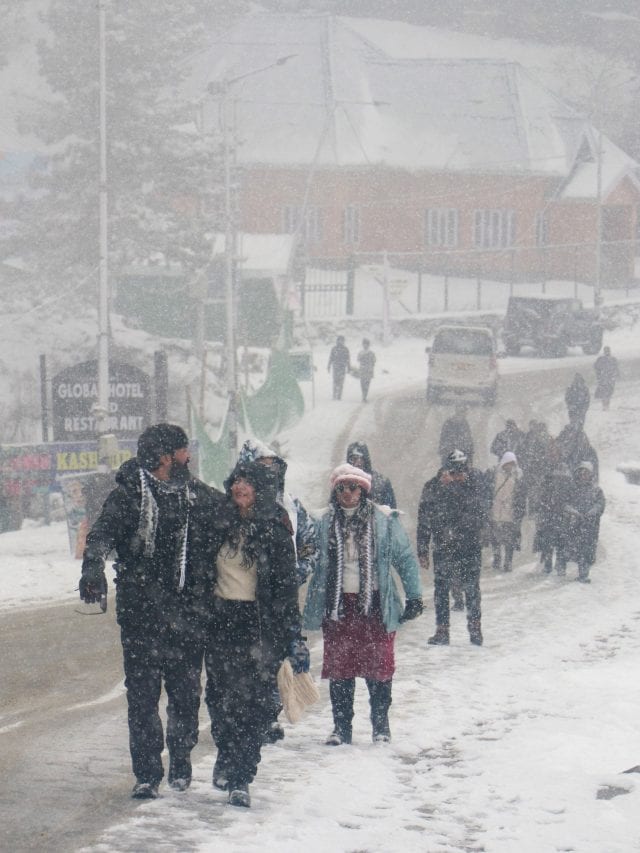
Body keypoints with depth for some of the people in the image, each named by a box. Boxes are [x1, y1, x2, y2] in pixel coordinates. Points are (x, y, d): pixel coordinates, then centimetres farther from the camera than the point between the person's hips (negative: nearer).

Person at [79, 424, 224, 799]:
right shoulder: (129, 494, -3)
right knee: (143, 695, -4)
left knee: (186, 694, 7)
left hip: (189, 615, 3)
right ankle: (147, 774, 2)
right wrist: (93, 569, -34)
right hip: (142, 614, -3)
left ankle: (181, 762, 24)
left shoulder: (199, 496, 10)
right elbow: (103, 533, -16)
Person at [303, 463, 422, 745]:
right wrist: (310, 610, 10)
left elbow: (405, 558, 6)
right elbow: (317, 564, 13)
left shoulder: (383, 520, 1)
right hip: (337, 606, 2)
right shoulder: (326, 523, 7)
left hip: (375, 604, -2)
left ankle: (380, 725, 12)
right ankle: (341, 727, 13)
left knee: (378, 666, -1)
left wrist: (414, 596, 2)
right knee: (339, 668, 4)